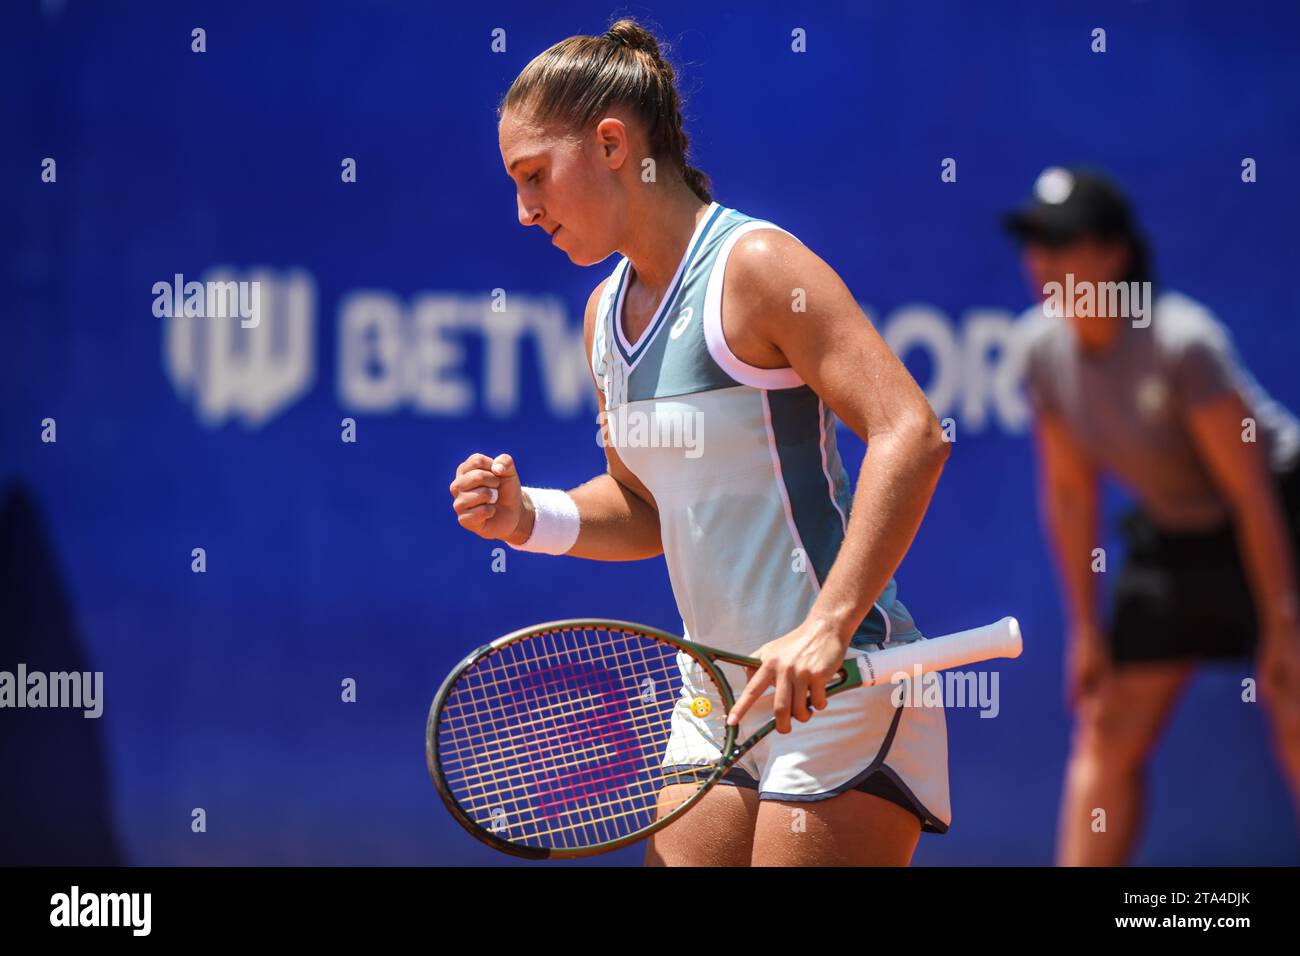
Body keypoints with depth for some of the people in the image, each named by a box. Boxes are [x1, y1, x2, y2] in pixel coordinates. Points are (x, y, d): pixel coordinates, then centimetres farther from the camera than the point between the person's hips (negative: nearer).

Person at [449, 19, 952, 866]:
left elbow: (910, 435, -22)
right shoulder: (607, 312, 13)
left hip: (835, 691, -8)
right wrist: (529, 519, 3)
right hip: (718, 701, 8)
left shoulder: (754, 267, -12)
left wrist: (827, 626, -29)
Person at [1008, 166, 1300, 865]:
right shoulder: (1044, 348, -11)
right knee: (1107, 735, 1)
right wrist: (1086, 630, 1)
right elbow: (1070, 491, -1)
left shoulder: (1182, 343, -29)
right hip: (1171, 533, 6)